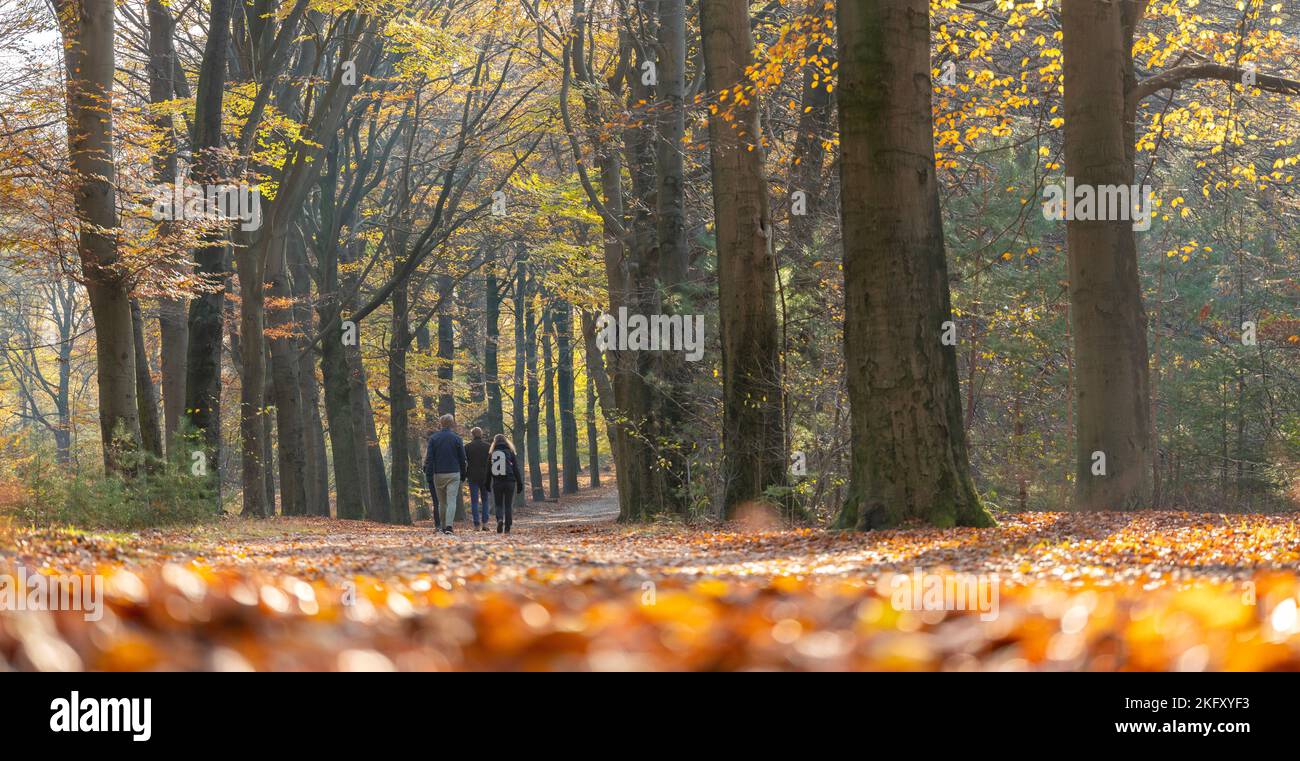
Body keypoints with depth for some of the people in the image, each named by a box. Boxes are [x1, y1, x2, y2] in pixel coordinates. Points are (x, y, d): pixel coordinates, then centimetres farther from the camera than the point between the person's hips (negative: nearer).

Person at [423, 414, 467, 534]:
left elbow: (429, 459, -2)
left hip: (438, 475, 1)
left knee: (442, 503, 13)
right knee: (452, 501, -7)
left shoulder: (433, 439, 2)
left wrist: (429, 478, -2)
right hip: (453, 475, -1)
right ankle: (449, 526, -24)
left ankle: (444, 527, 18)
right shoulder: (457, 439, 1)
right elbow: (462, 459, 5)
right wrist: (463, 475, 15)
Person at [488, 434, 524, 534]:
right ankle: (507, 528, 2)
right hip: (509, 482, 0)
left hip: (497, 483, 0)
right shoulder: (510, 453, 0)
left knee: (498, 505, 10)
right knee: (508, 505, 7)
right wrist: (520, 484, 4)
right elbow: (516, 469, 0)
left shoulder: (492, 454, 2)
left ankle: (499, 519, -18)